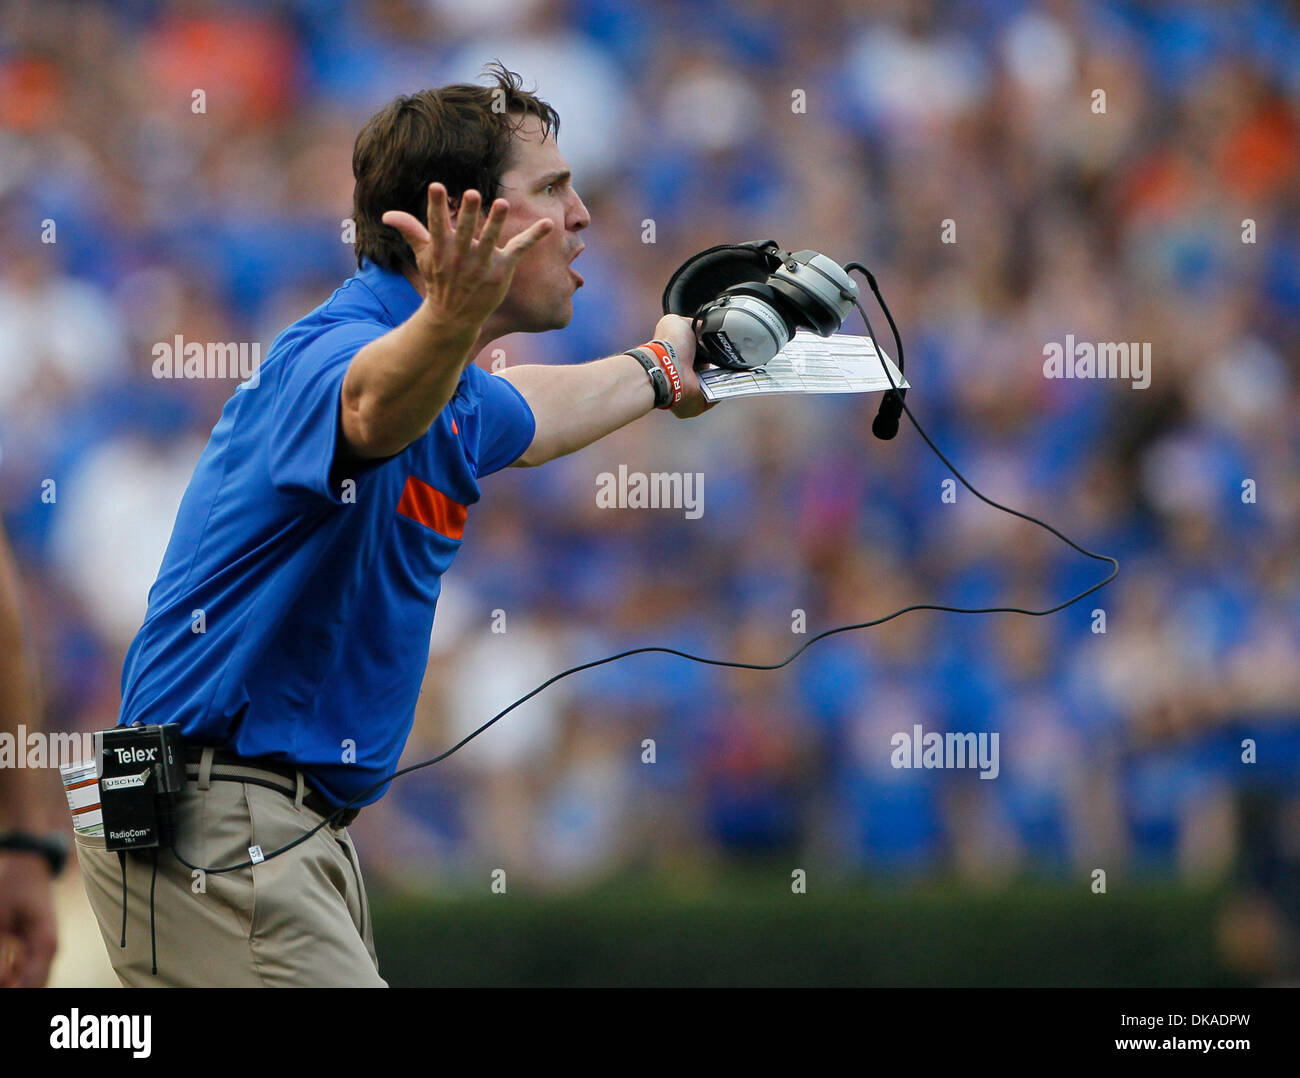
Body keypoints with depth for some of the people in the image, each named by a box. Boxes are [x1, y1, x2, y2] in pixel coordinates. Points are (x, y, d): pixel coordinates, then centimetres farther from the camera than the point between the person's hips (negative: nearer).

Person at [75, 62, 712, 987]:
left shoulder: (461, 403, 15)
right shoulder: (337, 348, -18)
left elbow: (524, 416, 40)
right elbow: (373, 405, -44)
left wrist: (658, 371, 57)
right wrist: (448, 326, -65)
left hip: (304, 828, 10)